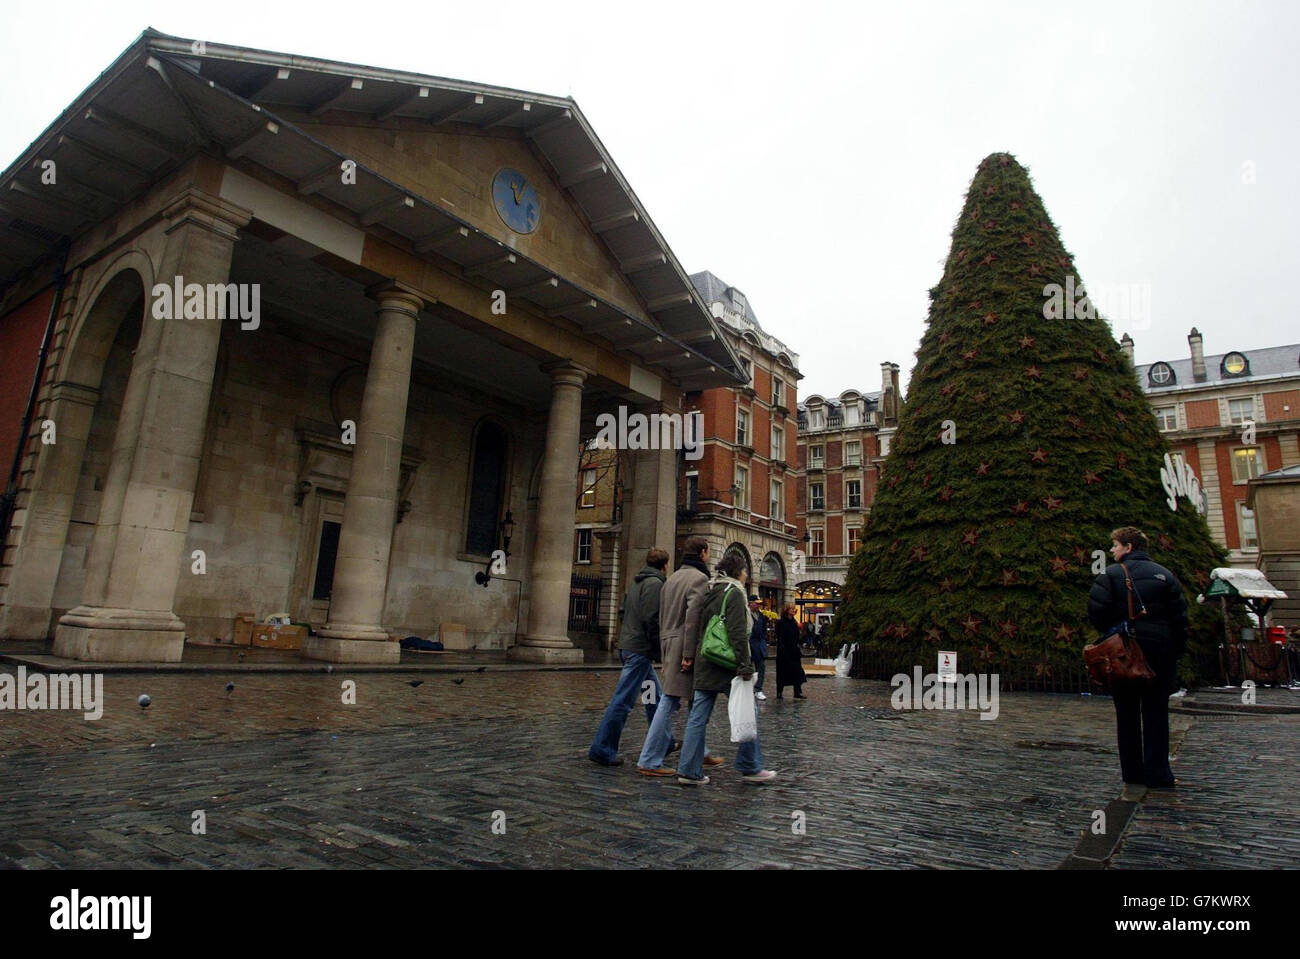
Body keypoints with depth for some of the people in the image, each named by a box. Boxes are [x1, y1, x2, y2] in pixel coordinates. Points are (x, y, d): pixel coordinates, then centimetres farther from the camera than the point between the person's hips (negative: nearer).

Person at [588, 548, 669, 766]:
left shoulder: (636, 582, 16)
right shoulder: (654, 583, -12)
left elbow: (625, 611, 19)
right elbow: (651, 619, -20)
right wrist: (659, 650, -13)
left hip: (628, 645, 10)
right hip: (641, 648, -10)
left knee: (655, 696, 19)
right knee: (622, 701, -6)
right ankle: (602, 749, -2)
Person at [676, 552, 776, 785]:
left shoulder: (709, 593, 16)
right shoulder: (734, 593, -9)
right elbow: (738, 633, -18)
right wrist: (746, 665, -18)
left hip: (704, 665, 8)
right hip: (726, 665, -8)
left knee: (698, 717, 7)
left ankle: (689, 771, 9)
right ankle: (751, 767, 14)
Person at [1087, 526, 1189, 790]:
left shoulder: (1111, 574, -4)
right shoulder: (1165, 574, 5)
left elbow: (1096, 610, -13)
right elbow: (1180, 614, 2)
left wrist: (1110, 635, 4)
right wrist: (1176, 650, 8)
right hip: (1159, 652, 2)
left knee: (1127, 713, 7)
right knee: (1156, 713, 6)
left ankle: (1132, 772, 12)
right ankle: (1157, 774, 4)